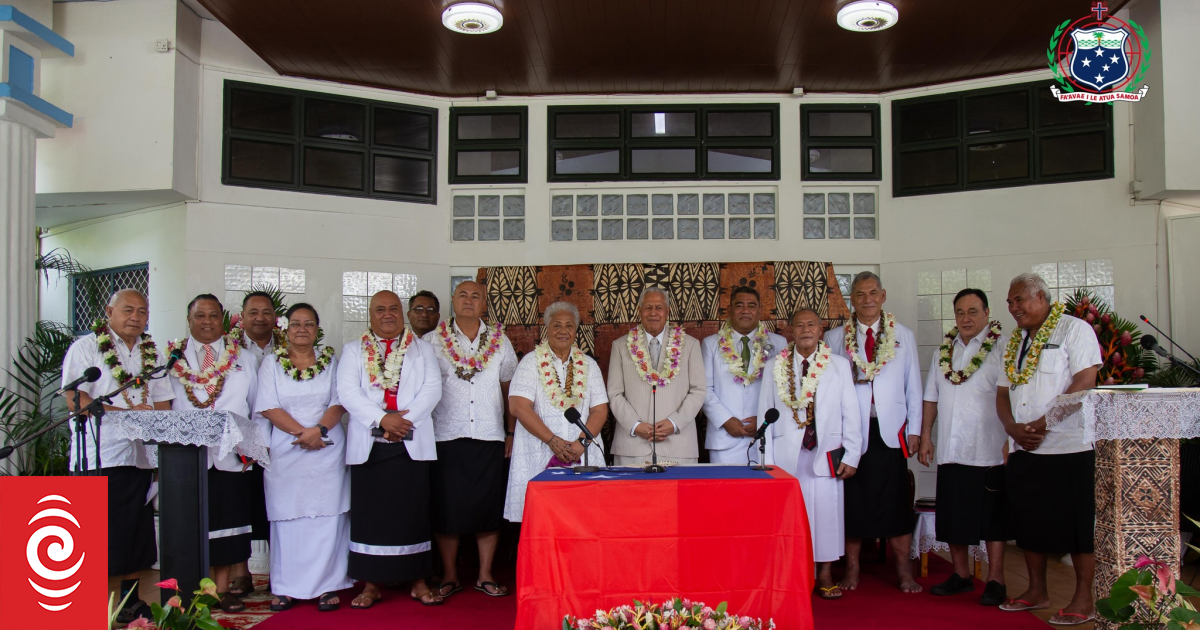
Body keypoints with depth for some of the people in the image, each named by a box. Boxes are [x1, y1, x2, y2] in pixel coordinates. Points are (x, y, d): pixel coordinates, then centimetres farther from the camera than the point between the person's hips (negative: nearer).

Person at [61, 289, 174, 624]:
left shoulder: (152, 354, 15)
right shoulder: (85, 347, 0)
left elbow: (162, 405, 14)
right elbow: (75, 400, -11)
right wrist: (128, 413, -17)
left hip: (140, 456, 5)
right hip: (98, 457, -5)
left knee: (135, 531, 9)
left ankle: (130, 601, 17)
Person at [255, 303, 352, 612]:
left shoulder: (330, 360, 10)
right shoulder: (272, 363, 7)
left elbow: (339, 402, 2)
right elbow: (268, 407, -2)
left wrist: (319, 430, -14)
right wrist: (301, 432, -12)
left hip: (328, 447, 0)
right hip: (286, 450, 0)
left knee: (327, 516, -1)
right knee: (288, 518, 1)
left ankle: (327, 586, 5)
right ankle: (287, 587, 9)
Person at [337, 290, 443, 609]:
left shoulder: (422, 349, 14)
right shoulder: (353, 351, 12)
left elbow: (432, 388, 2)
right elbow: (348, 391, -2)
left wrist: (405, 418, -13)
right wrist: (382, 419, -15)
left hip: (412, 442, 0)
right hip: (368, 443, 0)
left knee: (414, 510, 1)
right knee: (370, 513, 1)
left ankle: (418, 581, 9)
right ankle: (372, 584, 11)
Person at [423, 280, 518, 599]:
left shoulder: (499, 341, 9)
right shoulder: (433, 341, 5)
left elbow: (510, 389, 11)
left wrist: (511, 432, 7)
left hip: (490, 438, 1)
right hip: (446, 437, -1)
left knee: (489, 507, 3)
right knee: (448, 507, 2)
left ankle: (485, 575, 15)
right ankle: (449, 576, 16)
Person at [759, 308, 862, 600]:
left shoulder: (839, 365, 6)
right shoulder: (775, 366, 5)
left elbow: (851, 413, 5)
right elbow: (765, 414, 4)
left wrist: (851, 456, -1)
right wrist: (767, 460, -1)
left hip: (826, 453, 0)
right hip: (787, 453, 0)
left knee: (827, 510, 3)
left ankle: (825, 575, 17)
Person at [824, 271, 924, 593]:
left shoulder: (904, 337, 9)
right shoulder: (834, 339, 6)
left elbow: (913, 388, 10)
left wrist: (914, 431, 4)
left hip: (890, 432, 1)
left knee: (896, 502, 2)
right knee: (852, 502, 3)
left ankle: (904, 572, 13)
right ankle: (851, 571, 14)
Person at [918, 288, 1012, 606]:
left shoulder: (1001, 347, -5)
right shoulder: (943, 351, 12)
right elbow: (931, 397, 15)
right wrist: (925, 436, 11)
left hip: (989, 451, -5)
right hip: (950, 449, 5)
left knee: (992, 516, 4)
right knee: (952, 514, 11)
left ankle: (995, 580, 14)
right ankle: (961, 574, 24)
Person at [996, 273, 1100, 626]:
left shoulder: (1074, 329, -4)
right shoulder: (1014, 342, 17)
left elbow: (1084, 382, -15)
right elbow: (1002, 392, 15)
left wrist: (1041, 424, -18)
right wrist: (1013, 428, -5)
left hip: (1068, 448, -7)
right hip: (1023, 451, 7)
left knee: (1075, 525, -1)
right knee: (1030, 521, 12)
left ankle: (1083, 600, 9)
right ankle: (1037, 592, 23)